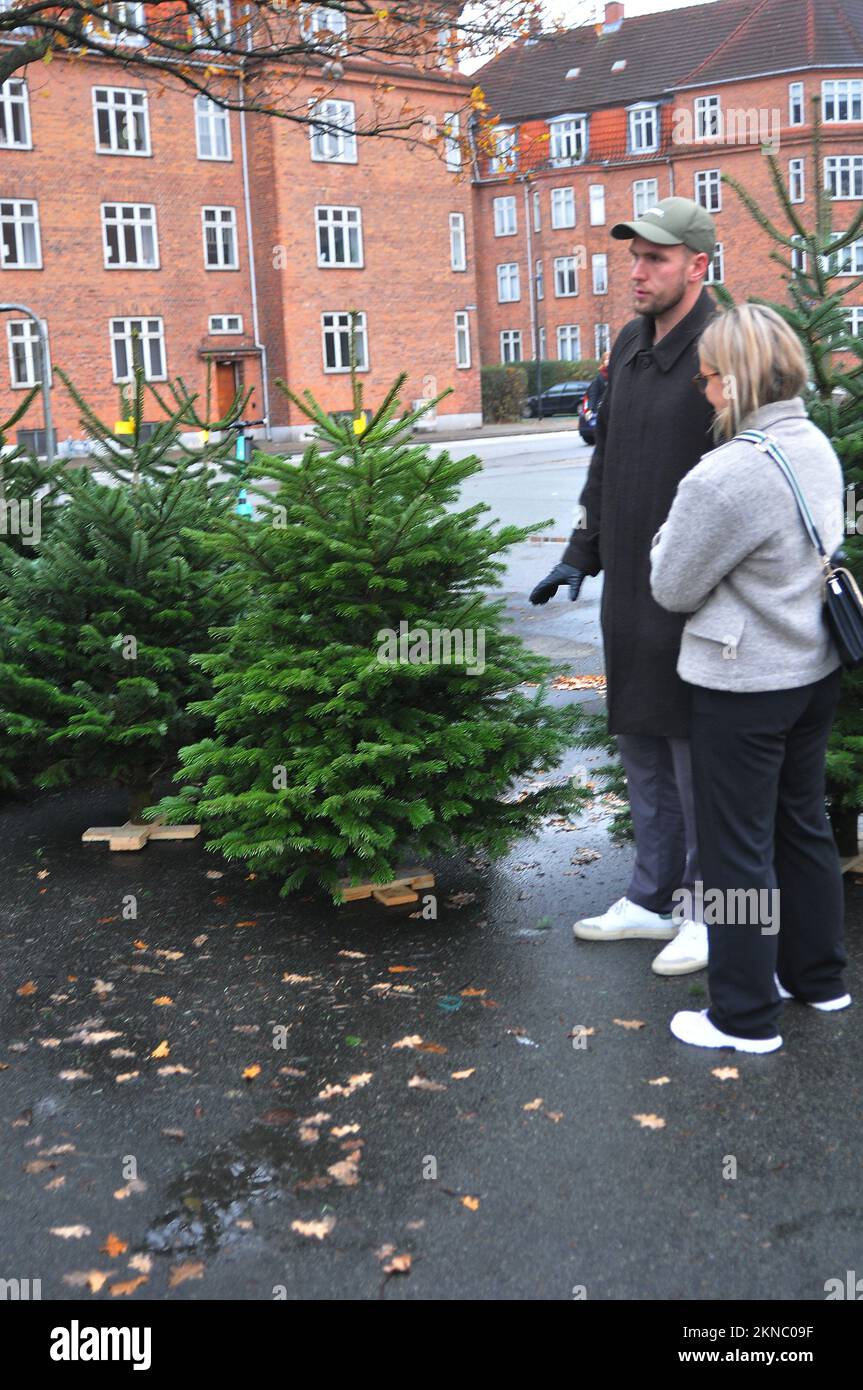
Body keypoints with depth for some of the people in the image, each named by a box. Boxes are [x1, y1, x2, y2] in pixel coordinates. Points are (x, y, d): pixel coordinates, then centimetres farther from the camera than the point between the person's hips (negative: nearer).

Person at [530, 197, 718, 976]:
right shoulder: (630, 346, 11)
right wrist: (581, 554, 16)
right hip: (628, 589, 8)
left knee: (696, 757, 3)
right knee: (641, 749, 16)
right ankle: (652, 898, 31)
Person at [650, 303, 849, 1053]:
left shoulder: (725, 477, -26)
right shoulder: (817, 445, 1)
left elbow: (673, 588, -15)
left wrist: (667, 535, 4)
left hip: (742, 687, -8)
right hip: (814, 673, 8)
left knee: (738, 850, 5)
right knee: (805, 826, 21)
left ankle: (745, 1017, 18)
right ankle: (817, 975, 37)